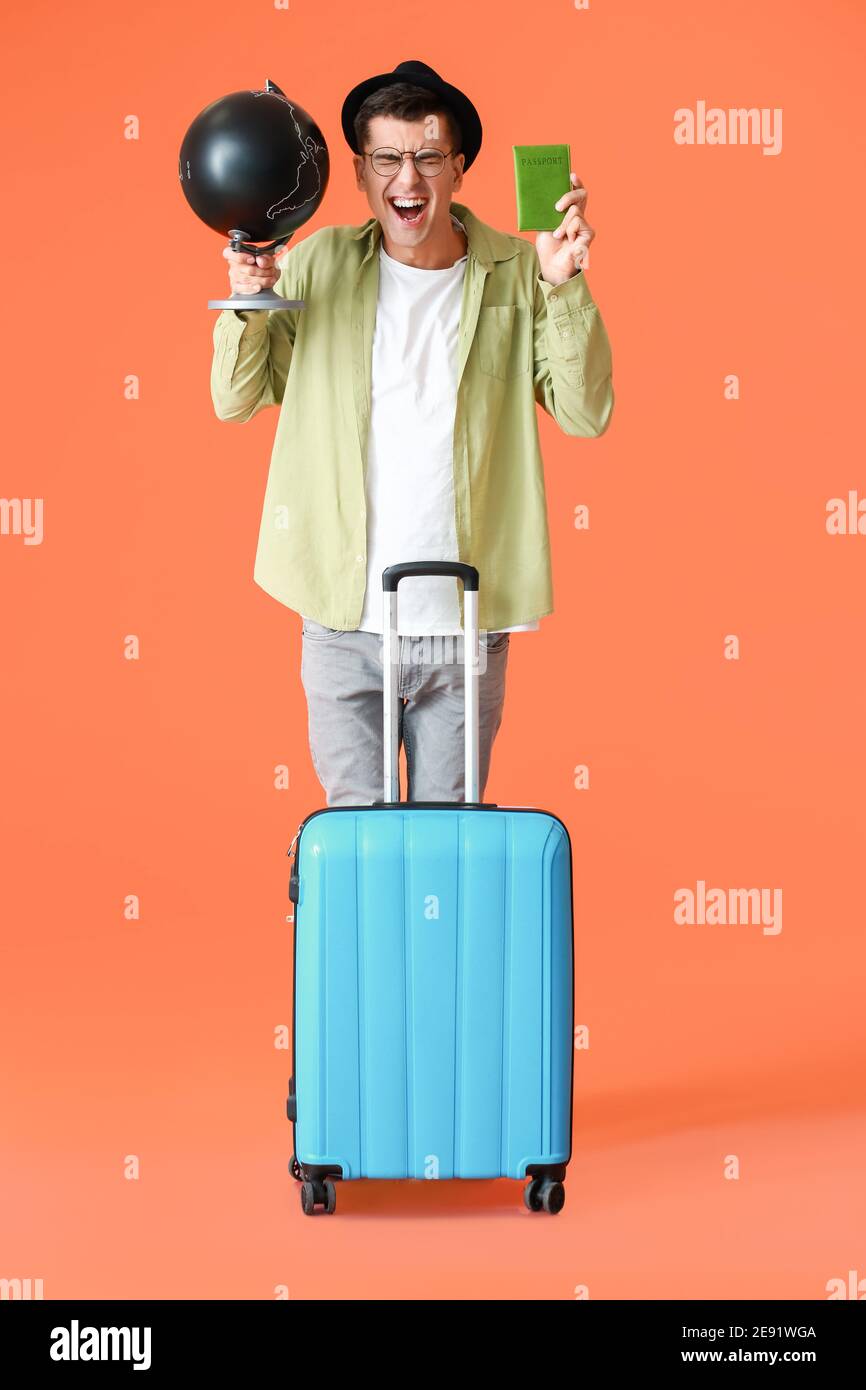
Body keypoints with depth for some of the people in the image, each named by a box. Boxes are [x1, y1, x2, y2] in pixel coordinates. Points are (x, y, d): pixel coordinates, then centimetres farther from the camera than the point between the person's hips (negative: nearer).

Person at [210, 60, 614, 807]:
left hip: (466, 627, 0)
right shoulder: (322, 263, 3)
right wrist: (247, 304, -10)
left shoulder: (515, 276, 0)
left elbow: (586, 414, -6)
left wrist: (564, 287, -17)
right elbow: (235, 402, 7)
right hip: (345, 623, 1)